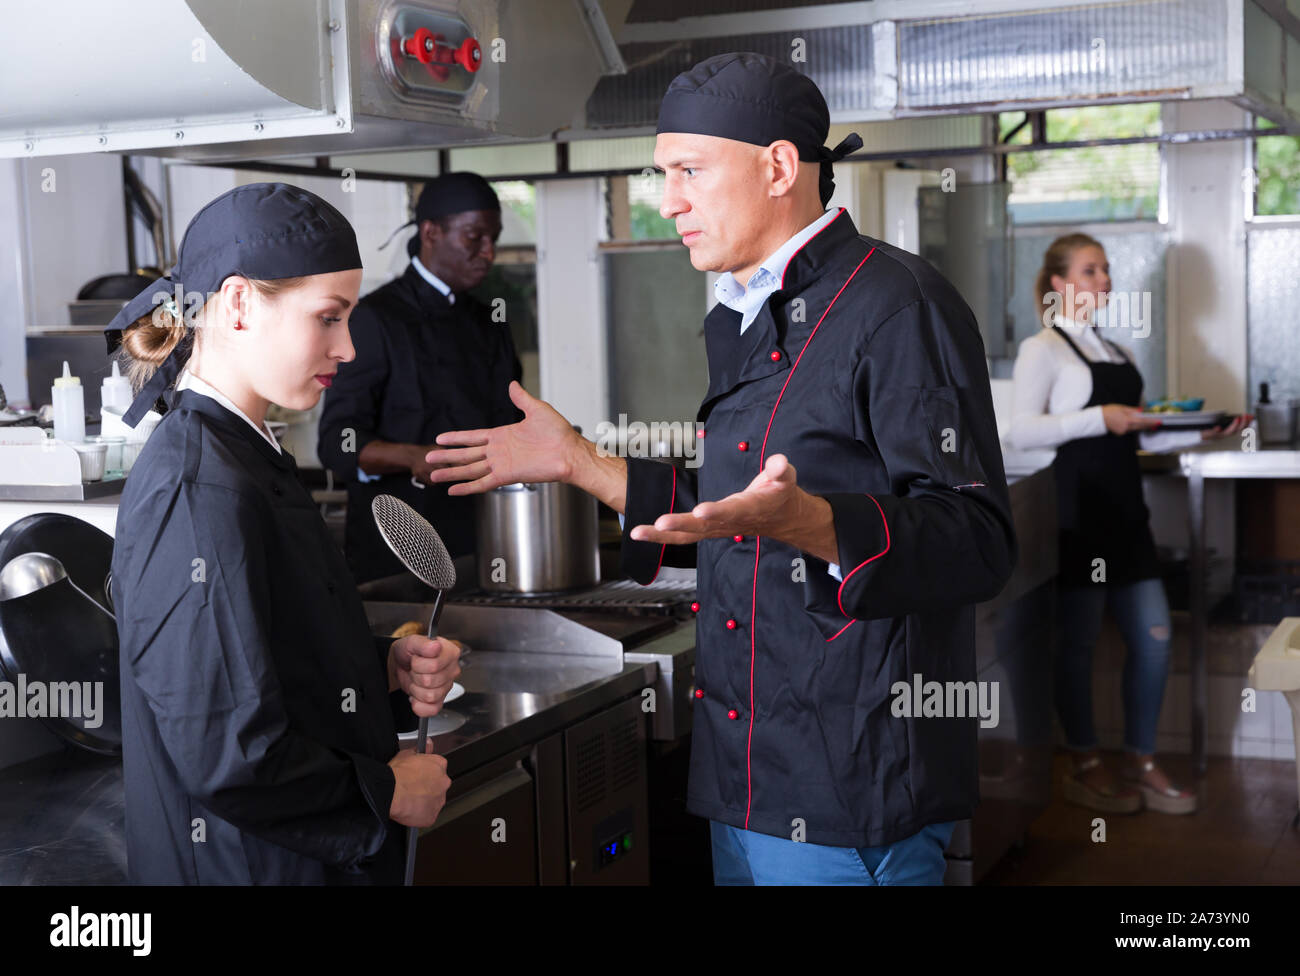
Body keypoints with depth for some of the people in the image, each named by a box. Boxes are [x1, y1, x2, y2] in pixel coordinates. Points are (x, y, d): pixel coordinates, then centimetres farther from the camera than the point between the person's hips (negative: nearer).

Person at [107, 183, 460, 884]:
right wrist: (388, 793, -15)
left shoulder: (245, 459, 7)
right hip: (250, 862, -9)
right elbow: (228, 757, -28)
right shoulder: (200, 495, -24)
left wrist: (385, 668, 0)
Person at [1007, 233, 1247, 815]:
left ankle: (1142, 762, 18)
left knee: (1153, 636, 6)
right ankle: (1085, 768, 13)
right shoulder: (1043, 350, -4)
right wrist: (1100, 418, -23)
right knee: (1079, 640, 0)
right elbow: (1021, 432, -17)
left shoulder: (1115, 353, 19)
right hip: (1076, 509, -7)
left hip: (1124, 508, 7)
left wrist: (1203, 434, 9)